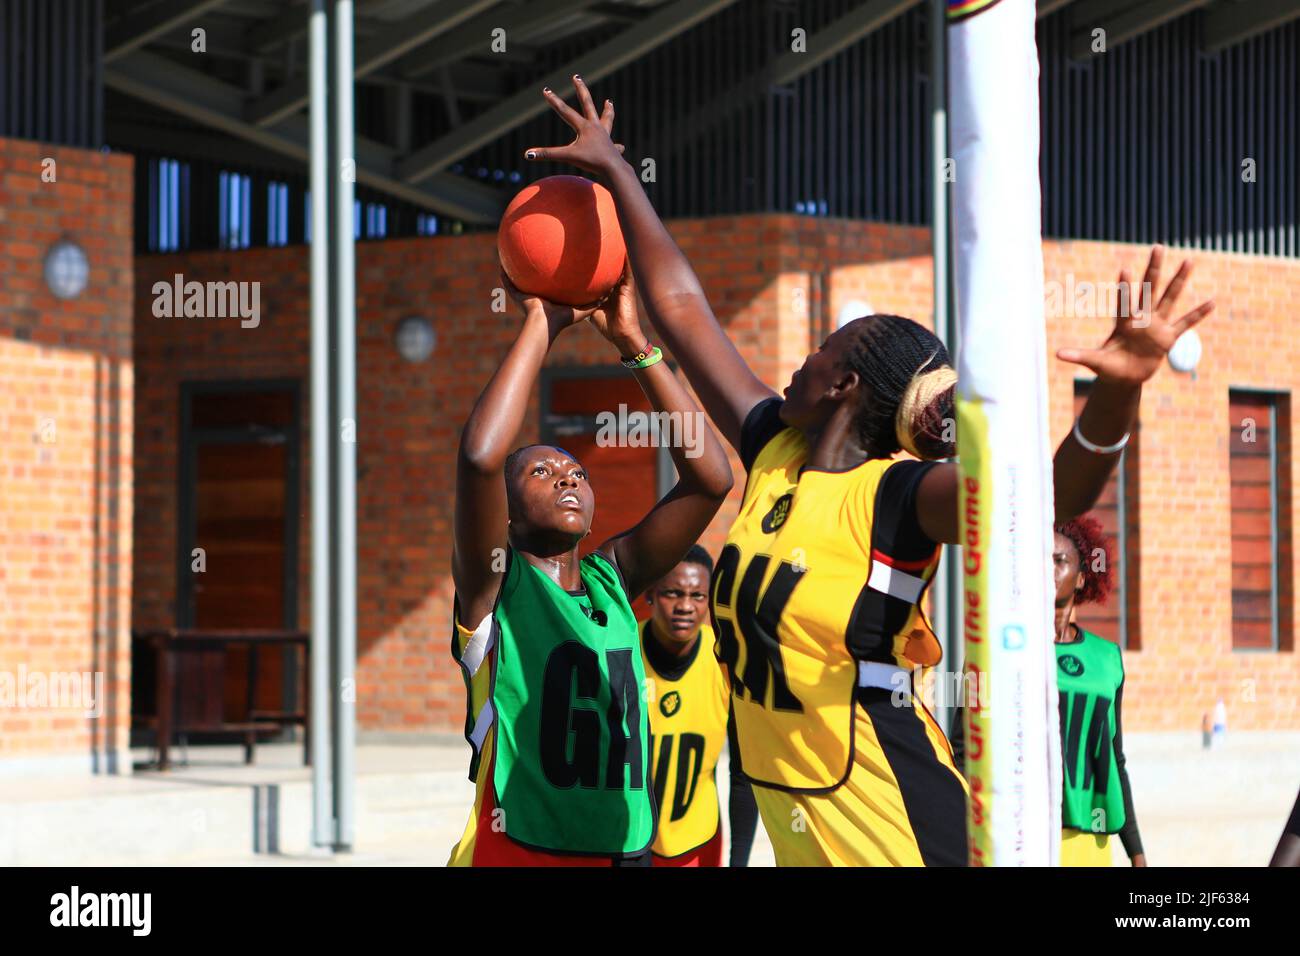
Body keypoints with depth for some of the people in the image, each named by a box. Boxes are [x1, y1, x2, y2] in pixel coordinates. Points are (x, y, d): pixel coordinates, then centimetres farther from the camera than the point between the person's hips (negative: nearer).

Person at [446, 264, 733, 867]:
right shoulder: (495, 586, -3)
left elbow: (710, 478, 0)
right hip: (515, 850, -5)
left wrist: (632, 342, -4)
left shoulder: (613, 578, 9)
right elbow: (480, 456, -21)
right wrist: (541, 324, -13)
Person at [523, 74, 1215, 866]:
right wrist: (617, 176, 20)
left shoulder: (897, 496, -14)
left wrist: (1120, 391, -49)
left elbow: (1060, 492, -31)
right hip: (791, 805, 8)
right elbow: (681, 310, 15)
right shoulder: (776, 453, 6)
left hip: (890, 822, -8)